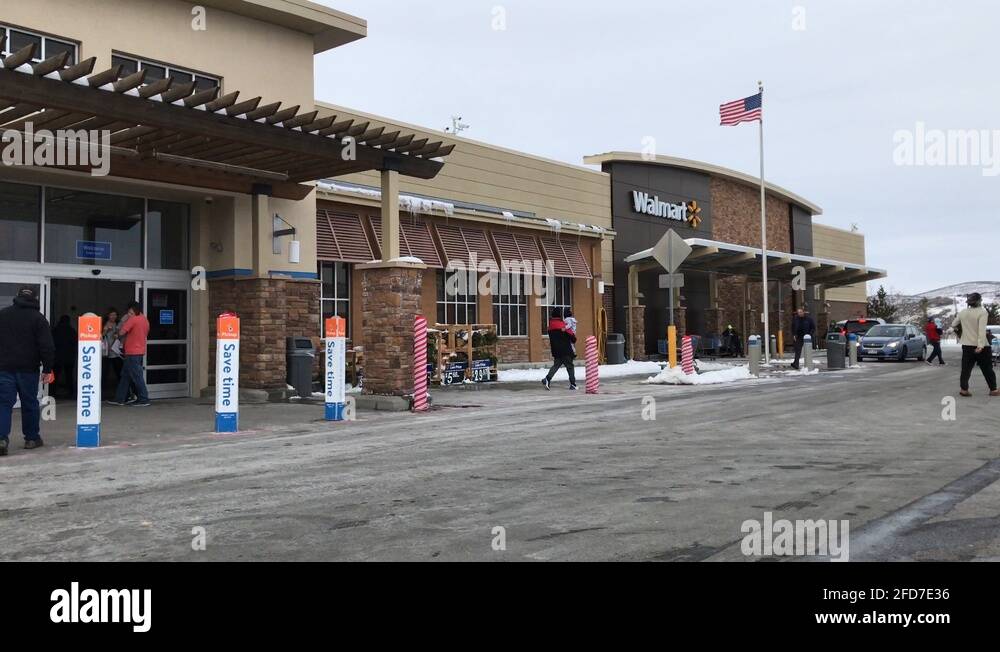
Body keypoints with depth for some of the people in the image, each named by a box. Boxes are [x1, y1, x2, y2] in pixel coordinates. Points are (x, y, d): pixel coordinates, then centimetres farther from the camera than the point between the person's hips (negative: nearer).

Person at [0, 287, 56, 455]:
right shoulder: (38, 318, -4)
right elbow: (47, 347, -9)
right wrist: (48, 369, -4)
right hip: (28, 369, -2)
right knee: (30, 403, 9)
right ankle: (32, 438, 17)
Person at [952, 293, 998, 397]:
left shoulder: (962, 313, 3)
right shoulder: (982, 312, -13)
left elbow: (953, 325, 12)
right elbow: (982, 330, -22)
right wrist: (980, 345, -26)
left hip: (967, 345, 4)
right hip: (980, 346, -4)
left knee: (966, 368, 8)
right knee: (987, 368, 8)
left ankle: (964, 389, 4)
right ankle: (993, 390, 14)